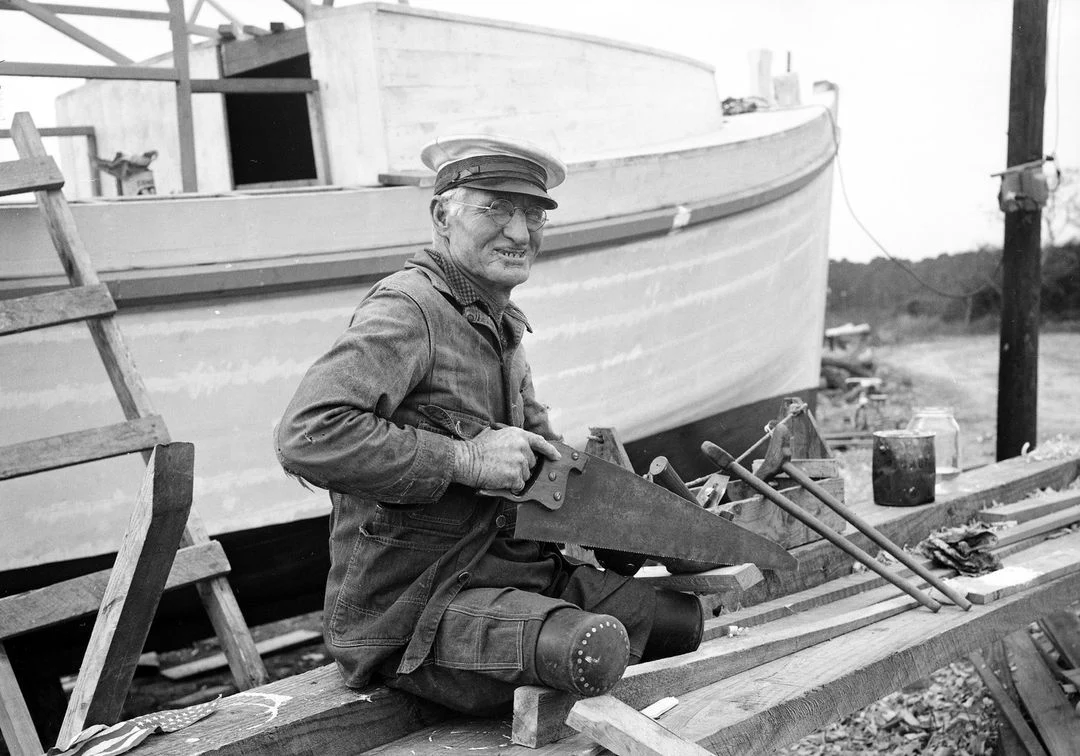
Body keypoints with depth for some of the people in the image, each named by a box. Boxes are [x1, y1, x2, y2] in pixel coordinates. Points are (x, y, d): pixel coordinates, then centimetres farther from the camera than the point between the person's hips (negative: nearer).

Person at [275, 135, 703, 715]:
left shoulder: (500, 321, 14)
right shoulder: (407, 309, -17)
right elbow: (307, 437, -31)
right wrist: (465, 459, -25)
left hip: (514, 569, 9)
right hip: (409, 610, -9)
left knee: (685, 618, 4)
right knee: (597, 649, -31)